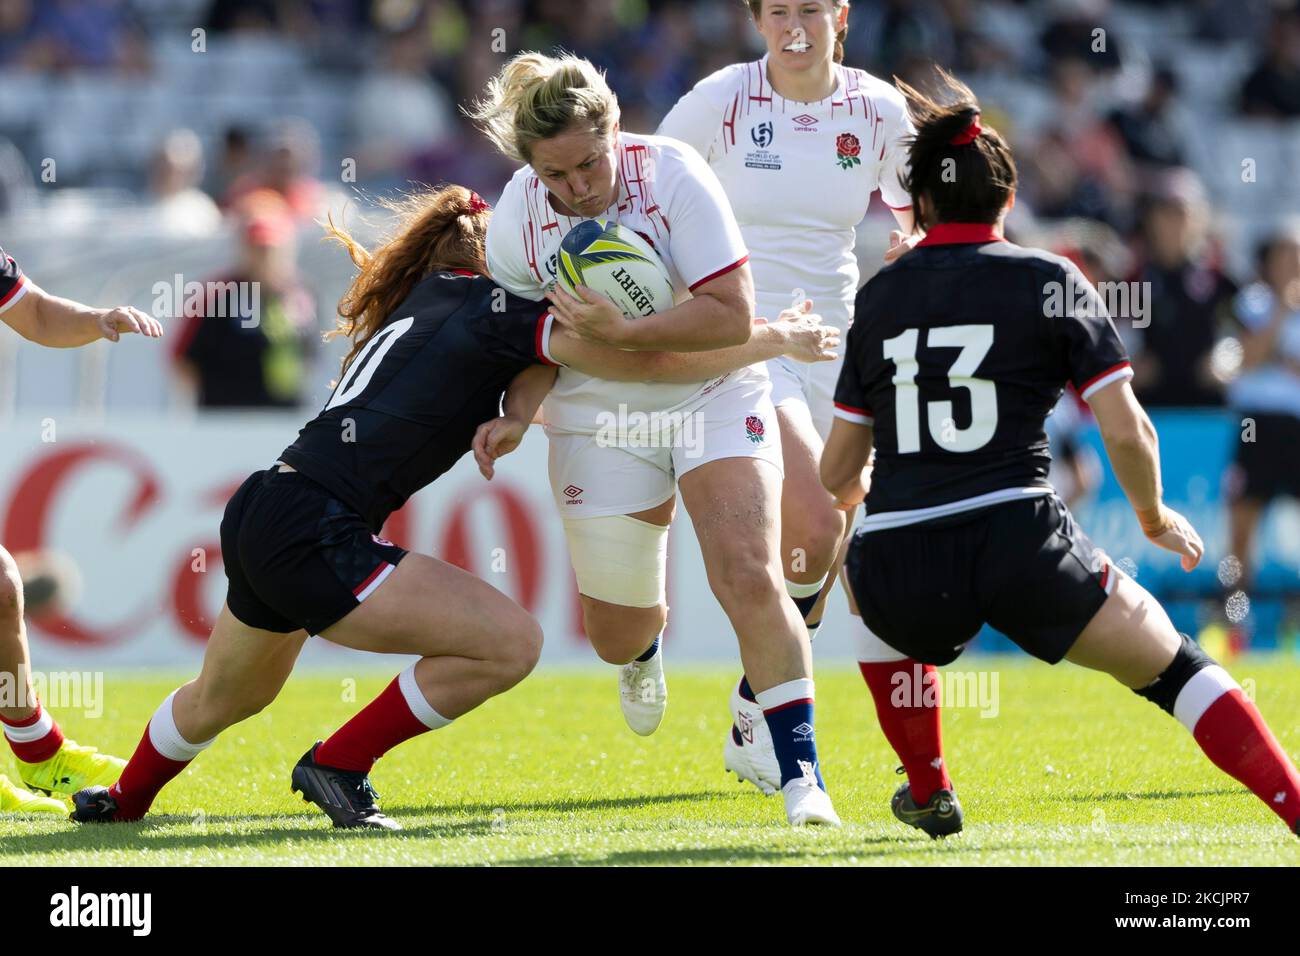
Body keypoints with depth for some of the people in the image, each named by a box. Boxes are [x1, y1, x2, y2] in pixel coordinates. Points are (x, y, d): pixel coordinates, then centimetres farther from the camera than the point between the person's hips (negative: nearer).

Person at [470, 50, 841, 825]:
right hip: (599, 418, 3)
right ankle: (647, 645, 49)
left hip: (714, 394, -2)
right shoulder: (519, 216, -13)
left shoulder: (673, 174, -22)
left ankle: (801, 772, -12)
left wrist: (623, 332, -33)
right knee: (614, 636, 9)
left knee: (749, 577, -20)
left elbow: (734, 317, -25)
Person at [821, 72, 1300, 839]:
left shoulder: (879, 296, 14)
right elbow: (1127, 432, 1)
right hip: (1020, 548, -2)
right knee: (1174, 665, 12)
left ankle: (928, 796, 39)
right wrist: (1155, 517, 21)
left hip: (898, 572, 2)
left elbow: (837, 475, 18)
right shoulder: (1050, 281, 7)